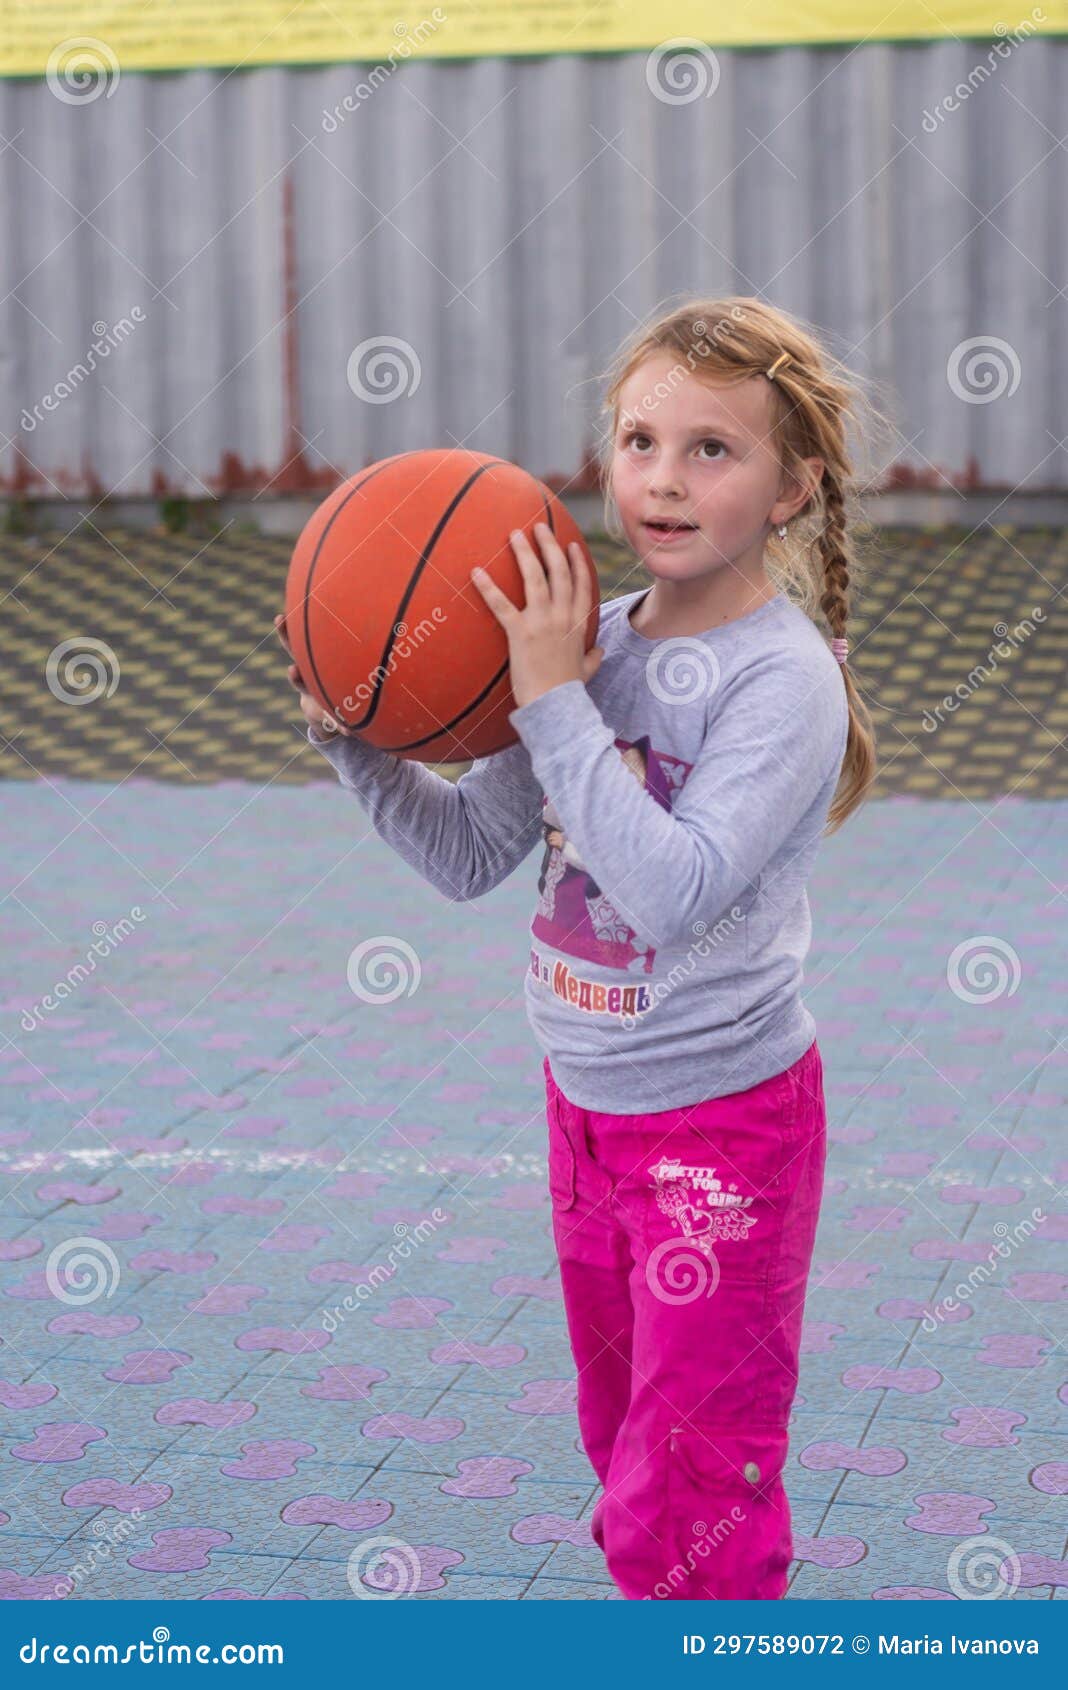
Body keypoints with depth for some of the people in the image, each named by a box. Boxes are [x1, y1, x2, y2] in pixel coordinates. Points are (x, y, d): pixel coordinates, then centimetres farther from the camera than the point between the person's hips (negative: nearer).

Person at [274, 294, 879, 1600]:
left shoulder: (784, 676, -19)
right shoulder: (587, 639, 0)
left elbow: (676, 889, -31)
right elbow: (470, 857, 5)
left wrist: (554, 700, -29)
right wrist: (352, 737, -8)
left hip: (722, 1125, -7)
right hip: (584, 1102, 7)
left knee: (681, 1517, -1)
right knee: (630, 1463, 23)